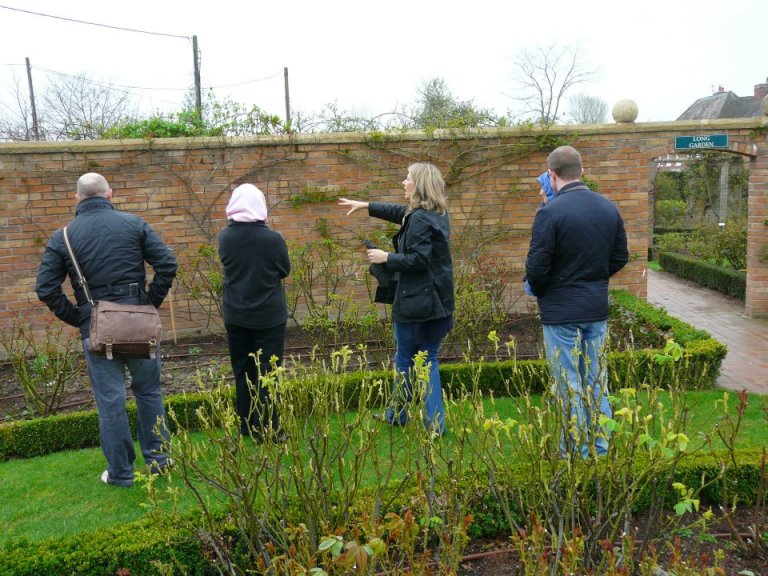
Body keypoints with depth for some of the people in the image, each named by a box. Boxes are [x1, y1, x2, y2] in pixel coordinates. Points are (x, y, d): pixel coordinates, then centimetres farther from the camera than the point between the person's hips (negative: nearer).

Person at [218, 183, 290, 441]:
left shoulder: (224, 237, -7)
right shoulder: (272, 239, -17)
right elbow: (285, 271, -2)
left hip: (235, 316, 4)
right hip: (269, 316, -4)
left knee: (242, 372, 15)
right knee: (266, 372, 5)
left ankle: (247, 427, 25)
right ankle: (267, 430, 8)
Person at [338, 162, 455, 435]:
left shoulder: (420, 220, -19)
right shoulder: (436, 214, 12)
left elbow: (418, 260, -23)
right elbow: (399, 212, 26)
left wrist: (386, 258, -10)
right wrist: (366, 205, 32)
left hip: (416, 303, -8)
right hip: (436, 300, 9)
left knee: (404, 360, 8)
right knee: (428, 360, 12)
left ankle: (398, 414, 24)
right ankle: (435, 422, 15)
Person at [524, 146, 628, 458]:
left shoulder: (549, 213, -17)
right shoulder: (609, 208, 3)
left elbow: (536, 268, -16)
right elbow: (620, 257, 9)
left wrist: (539, 292, 4)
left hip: (561, 312, -6)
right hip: (598, 308, 6)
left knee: (569, 386, 5)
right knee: (597, 383, 16)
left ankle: (577, 452, 16)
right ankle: (601, 450, 27)